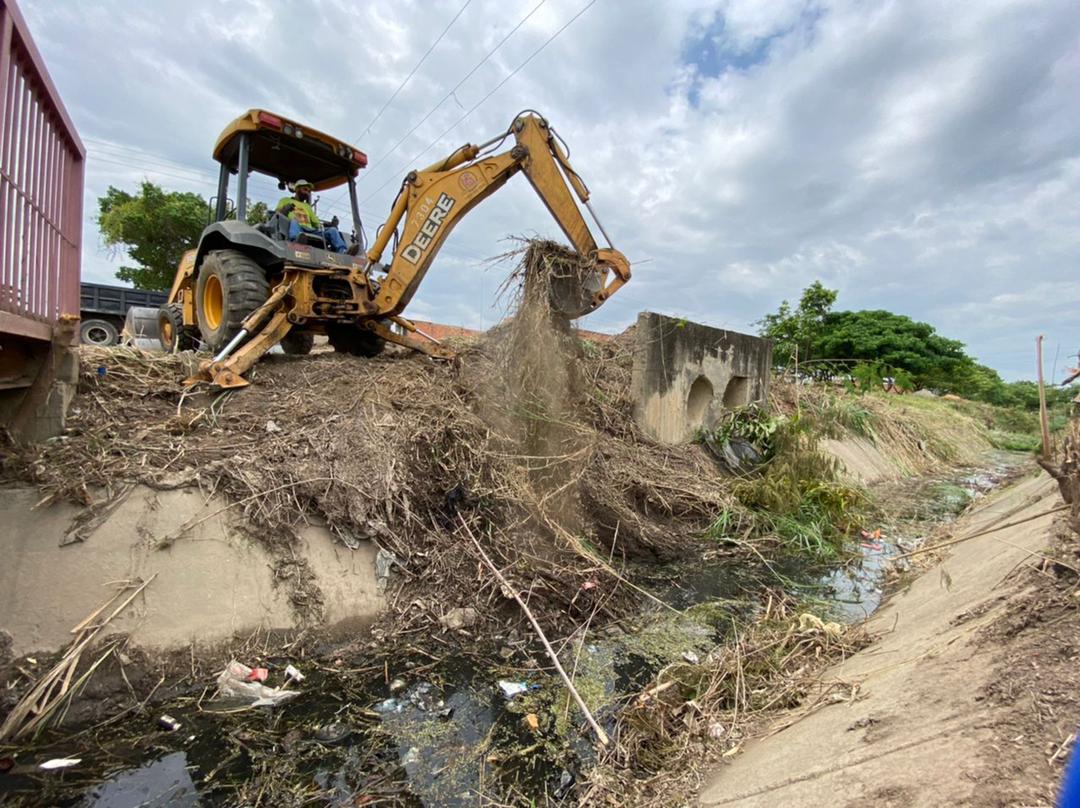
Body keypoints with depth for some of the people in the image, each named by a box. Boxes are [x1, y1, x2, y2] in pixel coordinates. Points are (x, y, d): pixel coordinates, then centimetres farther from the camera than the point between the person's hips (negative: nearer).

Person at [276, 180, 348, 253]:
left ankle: (342, 251, -48)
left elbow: (316, 222, 26)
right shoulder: (285, 201, 26)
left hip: (311, 231, 4)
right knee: (294, 221, -38)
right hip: (296, 230, -4)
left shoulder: (307, 206, 38)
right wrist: (285, 210, -11)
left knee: (332, 230, -20)